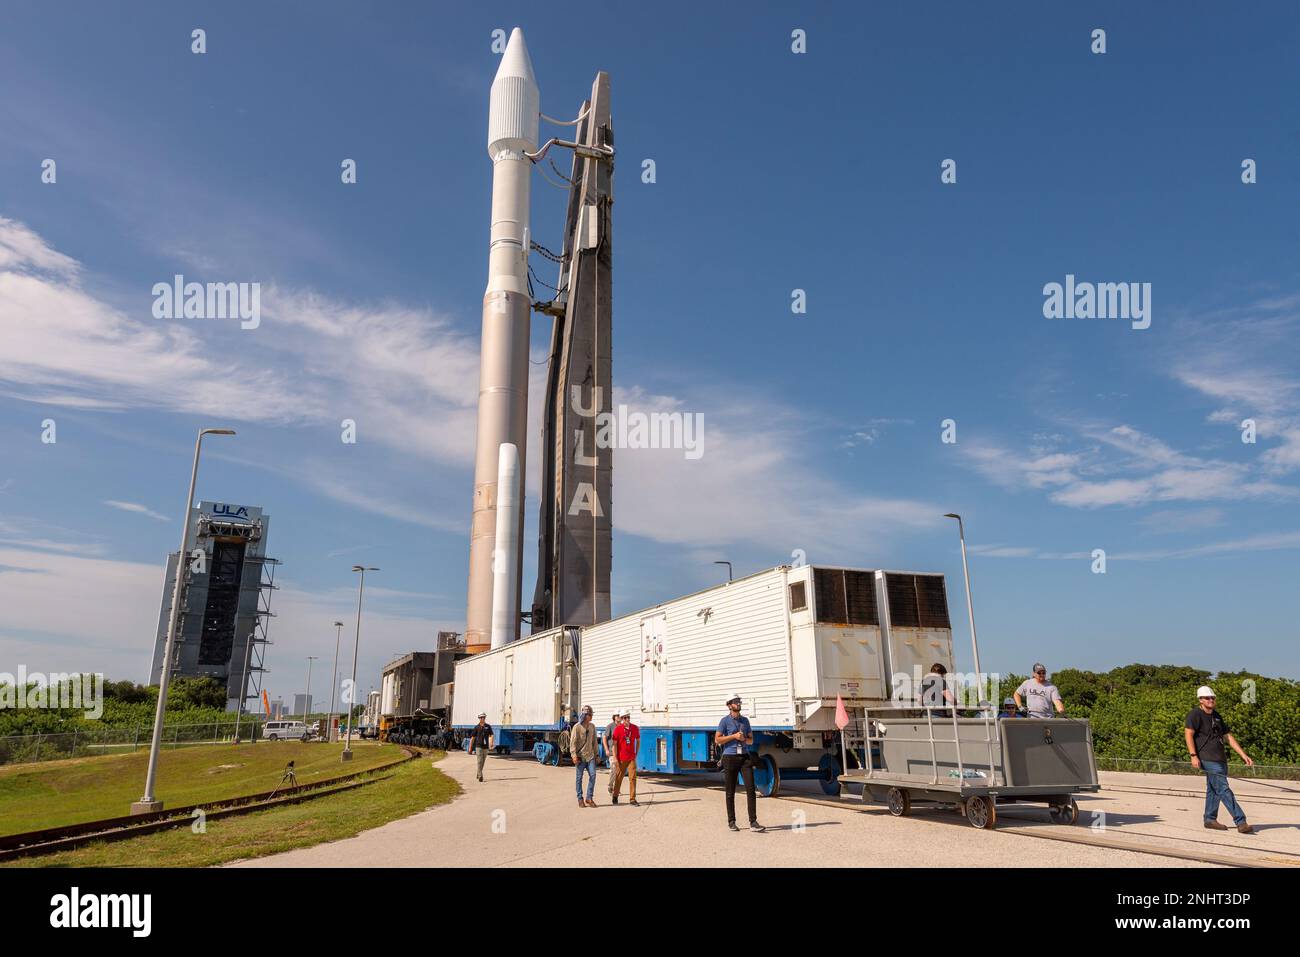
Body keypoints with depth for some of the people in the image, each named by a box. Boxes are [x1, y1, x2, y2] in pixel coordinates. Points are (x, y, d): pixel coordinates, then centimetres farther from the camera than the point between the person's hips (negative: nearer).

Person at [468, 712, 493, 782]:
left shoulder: (488, 726, 4)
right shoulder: (476, 727, 2)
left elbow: (491, 736, -3)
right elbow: (472, 738, 6)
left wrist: (491, 743, -21)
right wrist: (470, 747, 6)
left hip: (486, 747, 3)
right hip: (479, 746, -3)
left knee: (483, 761, 14)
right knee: (480, 761, -12)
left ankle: (478, 774, 32)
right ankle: (480, 776, -13)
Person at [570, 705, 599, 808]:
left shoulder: (592, 726, 9)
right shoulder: (577, 727, -7)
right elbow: (573, 742, -10)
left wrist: (595, 754, 15)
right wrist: (574, 755, -18)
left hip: (590, 756, 4)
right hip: (580, 757, -4)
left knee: (593, 775, -5)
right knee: (579, 778, 2)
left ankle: (589, 798, 5)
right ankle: (580, 799, 12)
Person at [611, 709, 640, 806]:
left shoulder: (635, 728, 3)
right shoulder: (617, 729, -6)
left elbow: (638, 741, 15)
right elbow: (614, 744, -6)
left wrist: (636, 754, 13)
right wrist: (615, 758, -10)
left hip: (632, 758, 2)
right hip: (621, 758, -2)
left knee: (633, 778, -2)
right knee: (619, 778, 8)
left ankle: (632, 799, 3)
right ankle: (615, 797, 25)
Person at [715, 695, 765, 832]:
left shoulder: (745, 720, 13)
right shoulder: (725, 721, -1)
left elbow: (751, 740, 16)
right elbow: (717, 740, -6)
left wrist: (744, 739, -6)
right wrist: (734, 736, -13)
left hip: (745, 757, 4)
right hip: (730, 758, -3)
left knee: (751, 789, -8)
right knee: (730, 792, 4)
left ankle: (753, 822, -8)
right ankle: (731, 822, 17)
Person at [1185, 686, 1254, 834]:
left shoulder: (1216, 716, 19)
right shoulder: (1195, 714, -7)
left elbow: (1228, 737, 20)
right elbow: (1188, 733, -15)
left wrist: (1244, 755, 13)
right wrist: (1193, 756, -24)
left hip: (1220, 759, 8)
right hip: (1208, 759, -8)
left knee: (1213, 790, 12)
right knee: (1224, 790, -11)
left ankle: (1210, 820, 20)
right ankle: (1241, 822, -13)